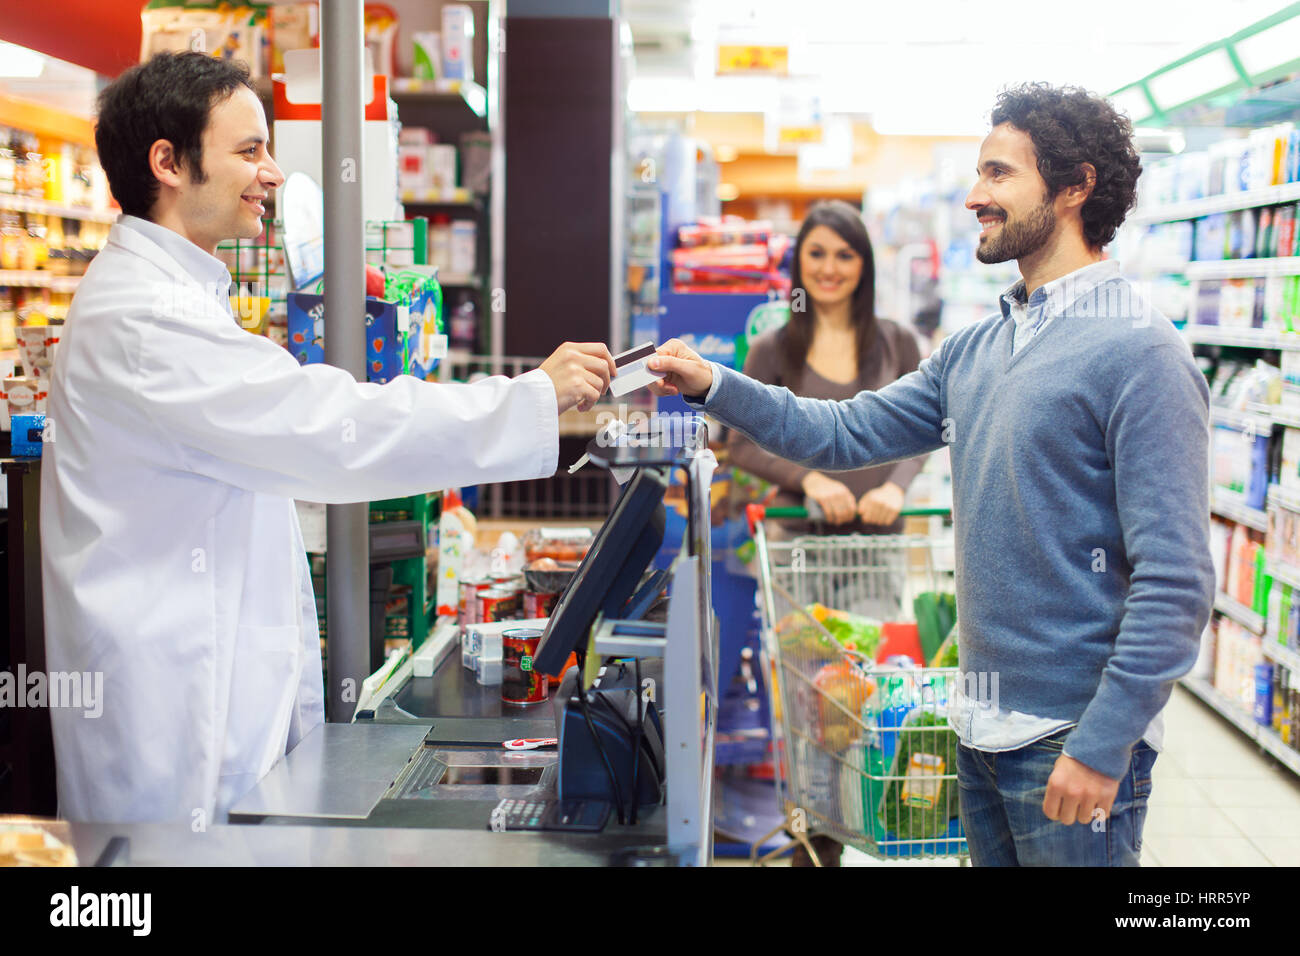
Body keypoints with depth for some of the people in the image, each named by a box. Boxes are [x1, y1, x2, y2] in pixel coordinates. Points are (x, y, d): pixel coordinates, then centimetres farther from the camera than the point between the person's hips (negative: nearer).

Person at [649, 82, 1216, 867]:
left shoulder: (1138, 352, -16)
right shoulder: (975, 349, 9)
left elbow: (1176, 580, -19)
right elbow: (848, 433, 12)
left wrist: (1103, 744, -21)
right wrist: (713, 384, 2)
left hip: (1072, 742, -8)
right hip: (983, 725, 8)